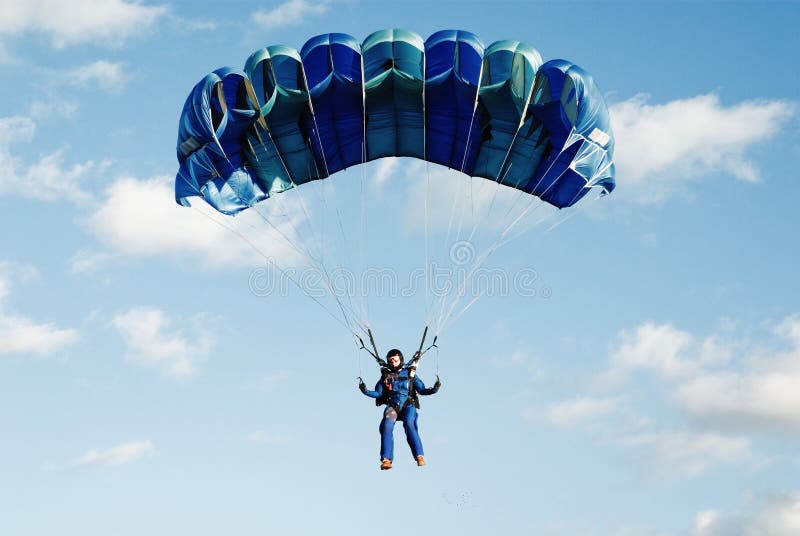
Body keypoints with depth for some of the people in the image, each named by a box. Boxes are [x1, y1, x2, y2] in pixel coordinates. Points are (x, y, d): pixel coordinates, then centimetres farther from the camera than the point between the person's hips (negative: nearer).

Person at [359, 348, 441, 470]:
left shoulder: (410, 374, 16)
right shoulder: (385, 376, 19)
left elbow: (422, 390, 10)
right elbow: (378, 394, 15)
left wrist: (433, 389, -7)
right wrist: (365, 391, -1)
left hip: (408, 406, -1)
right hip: (392, 406, 1)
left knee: (409, 424, -31)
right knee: (387, 425, -28)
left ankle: (419, 456, -31)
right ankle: (386, 459, -31)